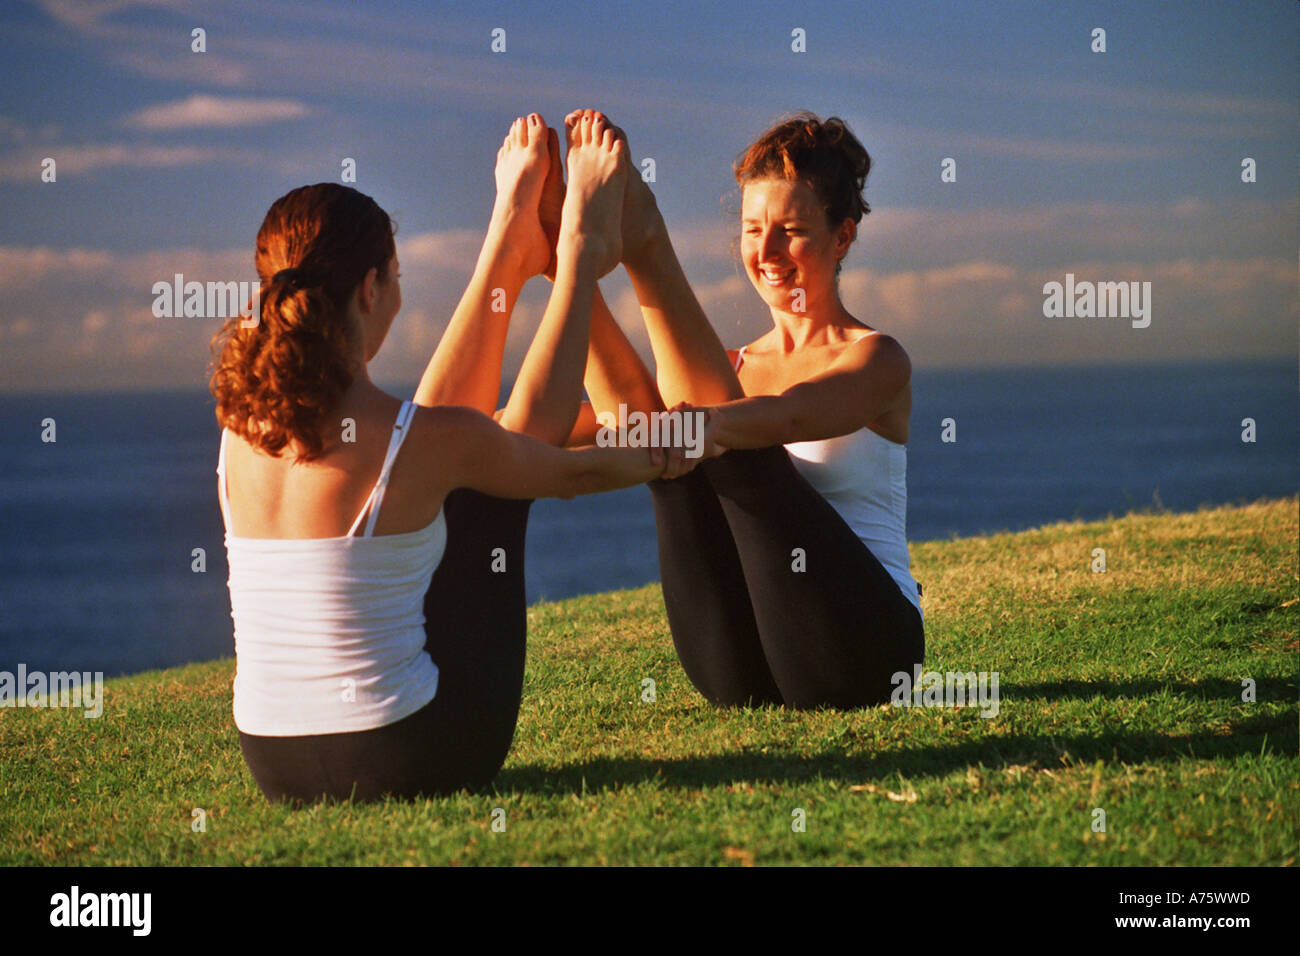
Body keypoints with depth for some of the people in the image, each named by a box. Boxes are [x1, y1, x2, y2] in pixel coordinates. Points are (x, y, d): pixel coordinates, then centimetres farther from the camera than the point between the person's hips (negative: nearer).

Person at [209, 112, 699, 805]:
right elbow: (569, 473, 1)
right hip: (406, 764, -4)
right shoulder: (429, 440, -20)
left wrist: (497, 255, 24)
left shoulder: (243, 424, -4)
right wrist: (656, 459, 24)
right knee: (496, 481, 13)